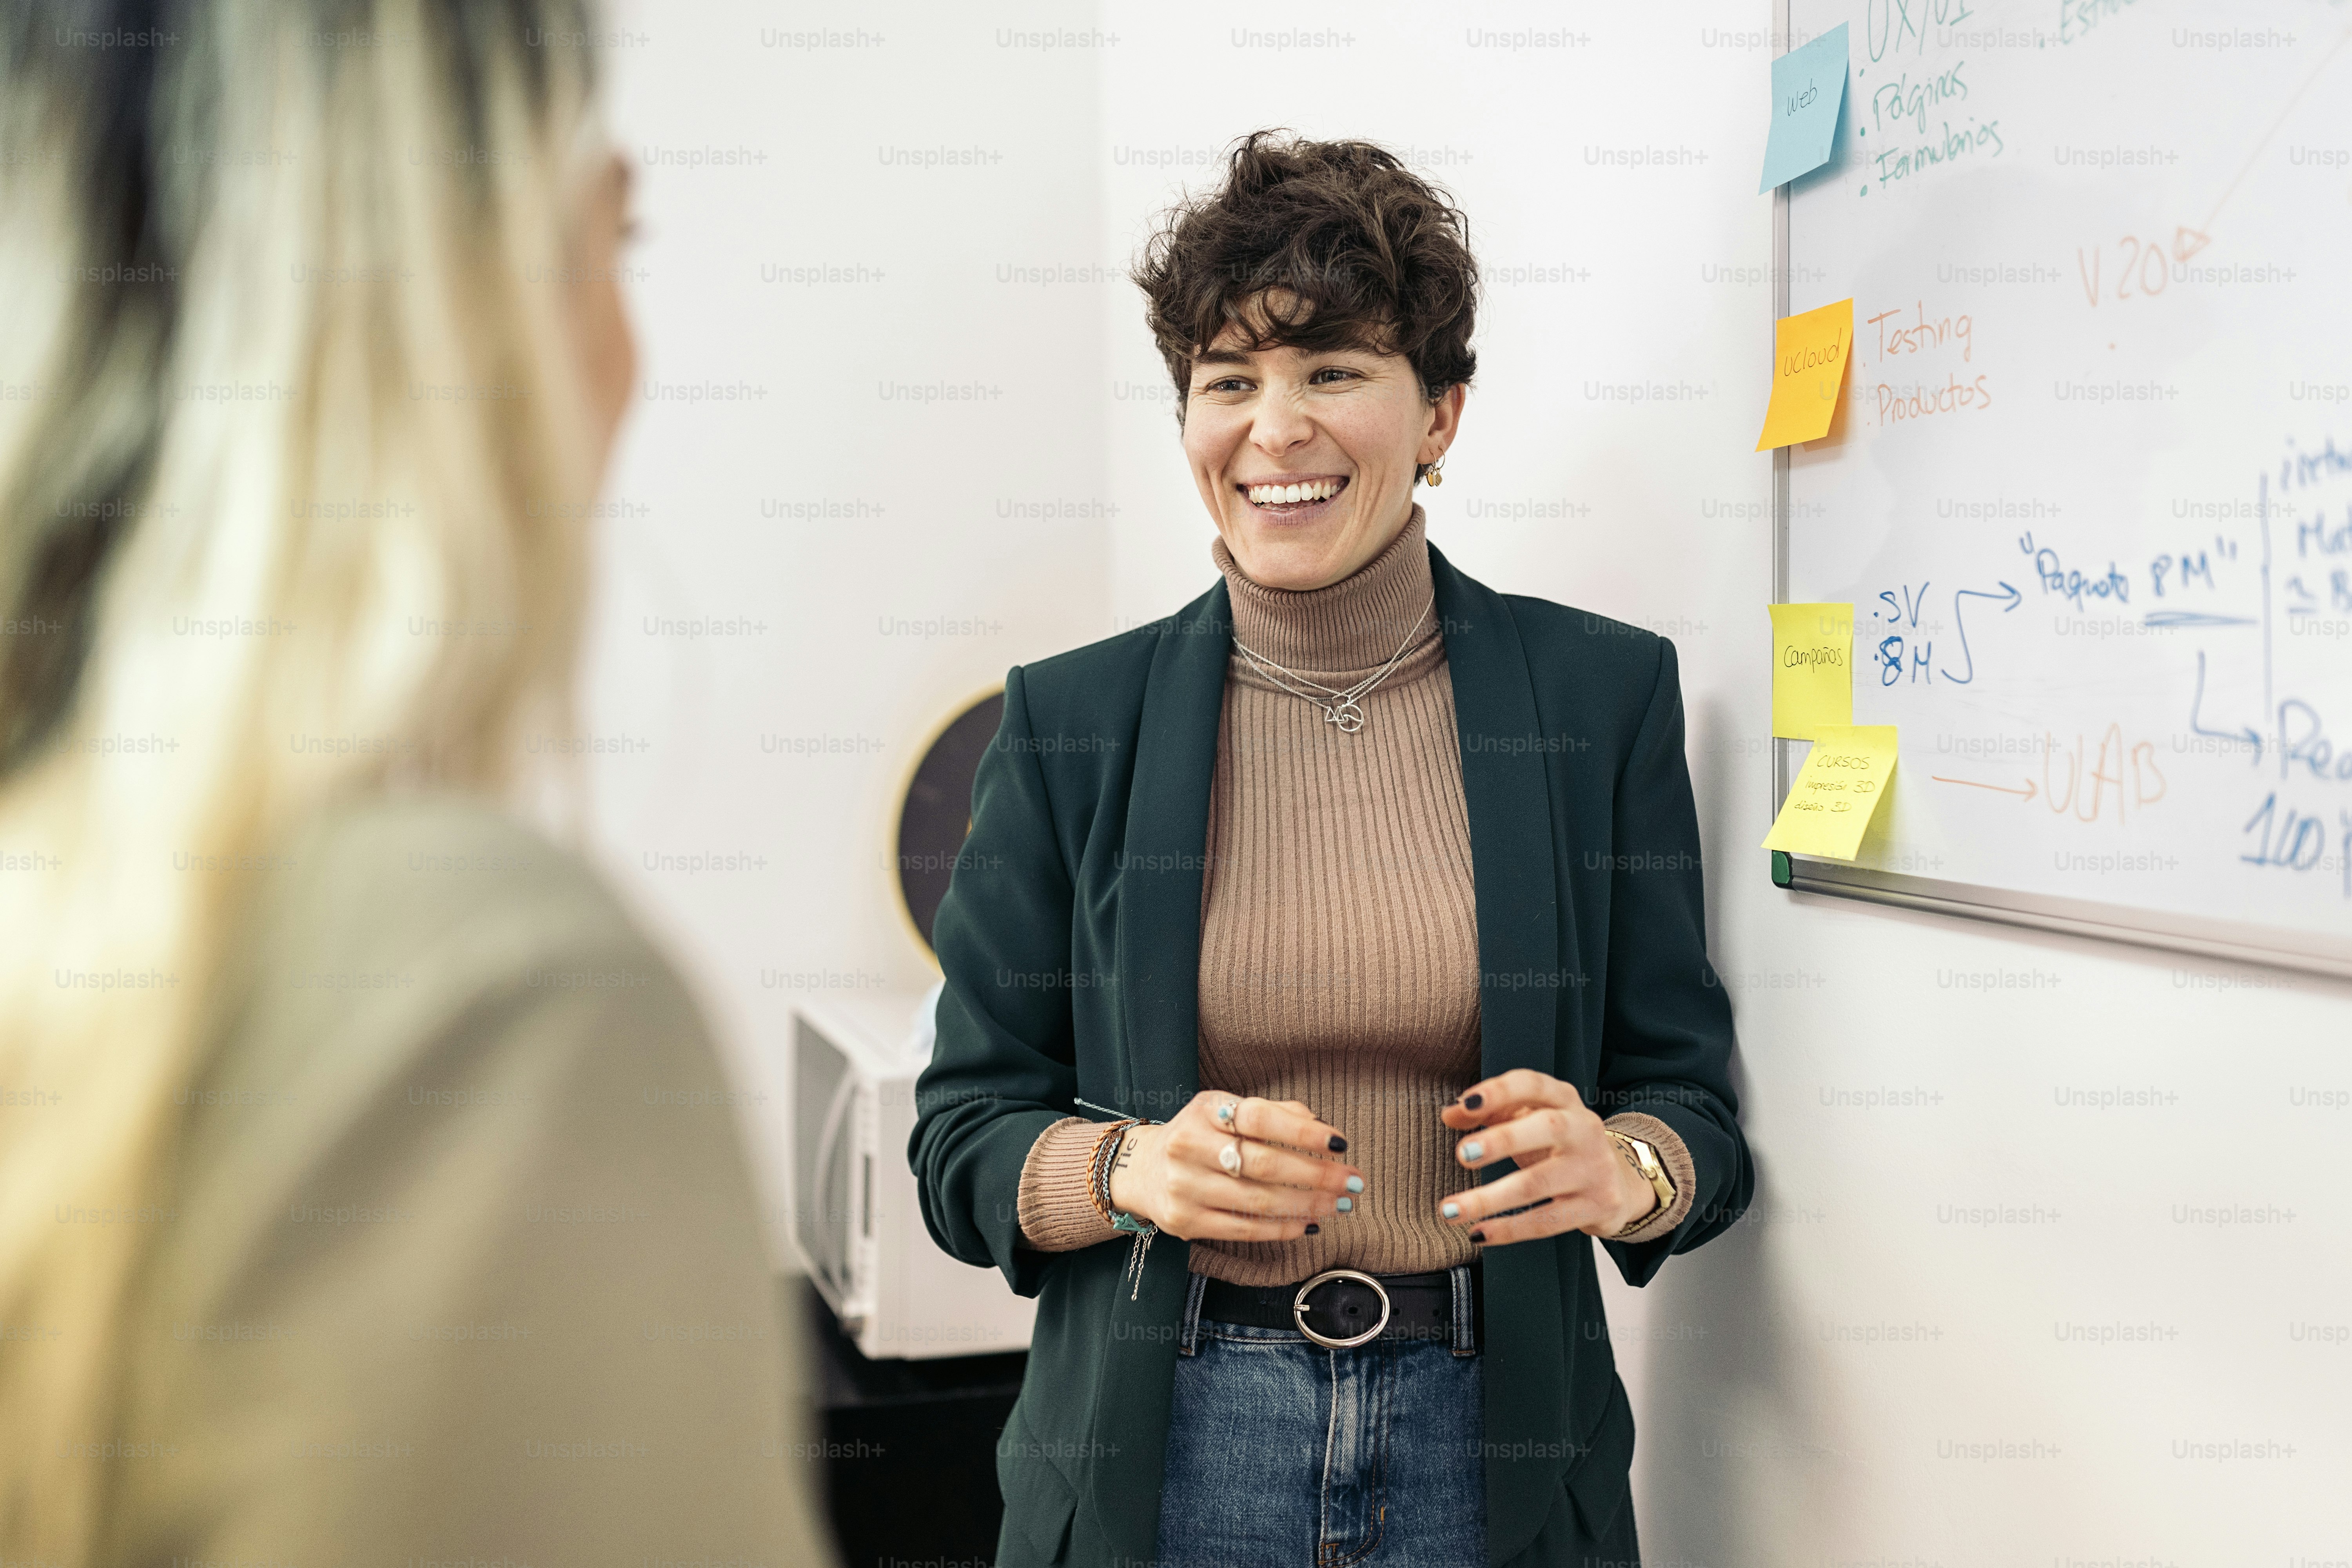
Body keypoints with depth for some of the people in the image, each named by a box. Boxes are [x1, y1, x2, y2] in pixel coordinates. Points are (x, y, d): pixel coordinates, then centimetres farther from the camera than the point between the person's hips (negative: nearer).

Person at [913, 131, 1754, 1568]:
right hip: (1164, 1447, 0)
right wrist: (1136, 1168, -18)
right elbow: (964, 1141, 1)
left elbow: (1698, 1105, 2)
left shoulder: (1605, 693, -1)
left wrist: (1620, 1167, -20)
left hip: (1490, 1448, 0)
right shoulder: (1070, 722, -1)